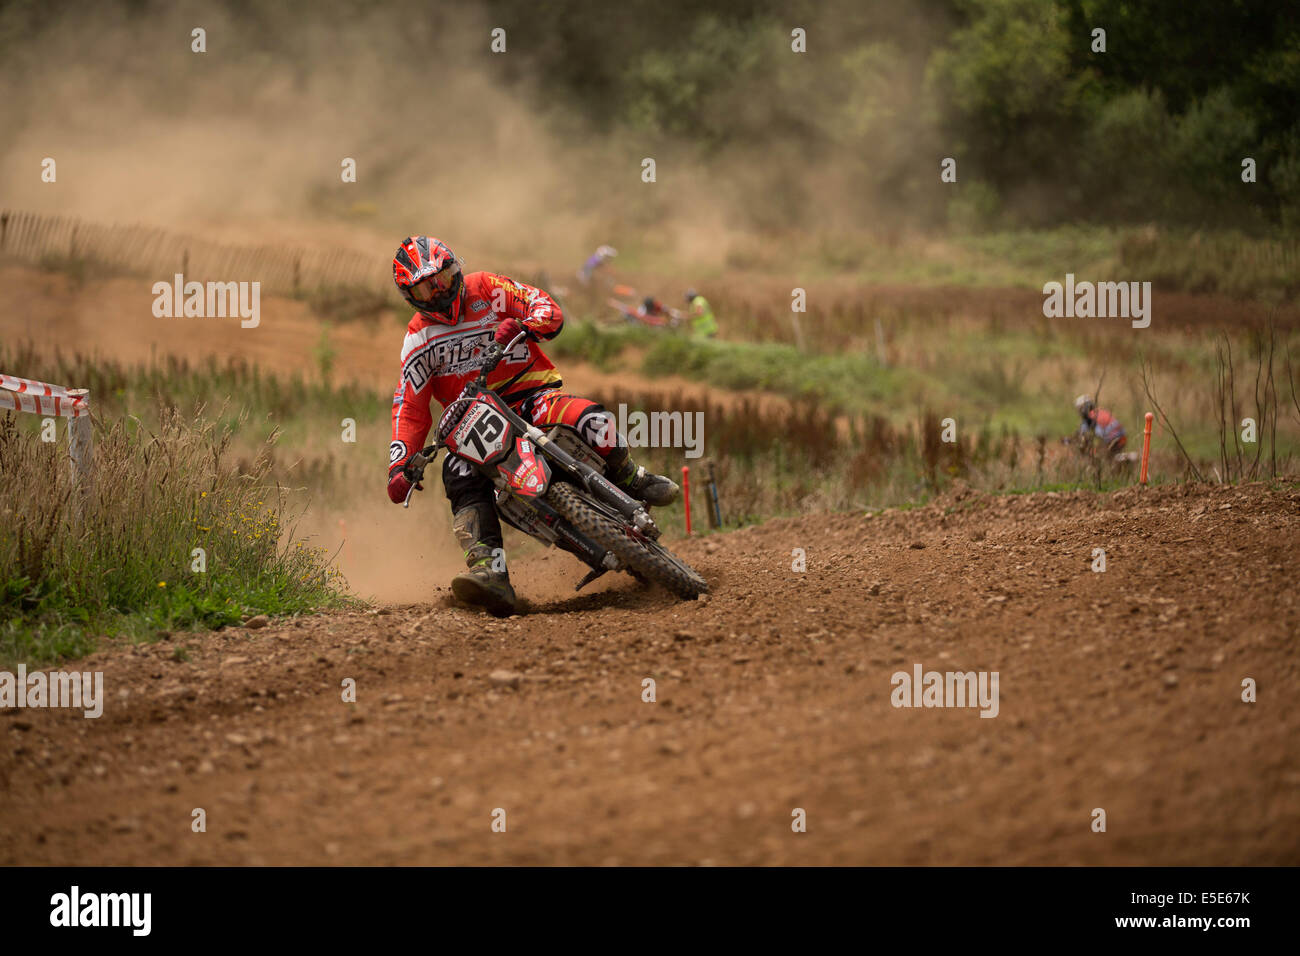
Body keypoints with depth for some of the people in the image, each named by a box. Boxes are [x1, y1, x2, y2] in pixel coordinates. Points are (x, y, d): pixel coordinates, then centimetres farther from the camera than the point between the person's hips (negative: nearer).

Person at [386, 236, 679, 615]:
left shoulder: (485, 289, 0)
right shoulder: (418, 339, 5)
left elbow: (546, 308, -8)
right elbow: (409, 408, 2)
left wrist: (525, 325, -33)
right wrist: (399, 466, -12)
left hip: (530, 393, -1)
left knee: (591, 419, -31)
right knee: (459, 475, -31)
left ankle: (633, 481, 0)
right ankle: (489, 573, -44)